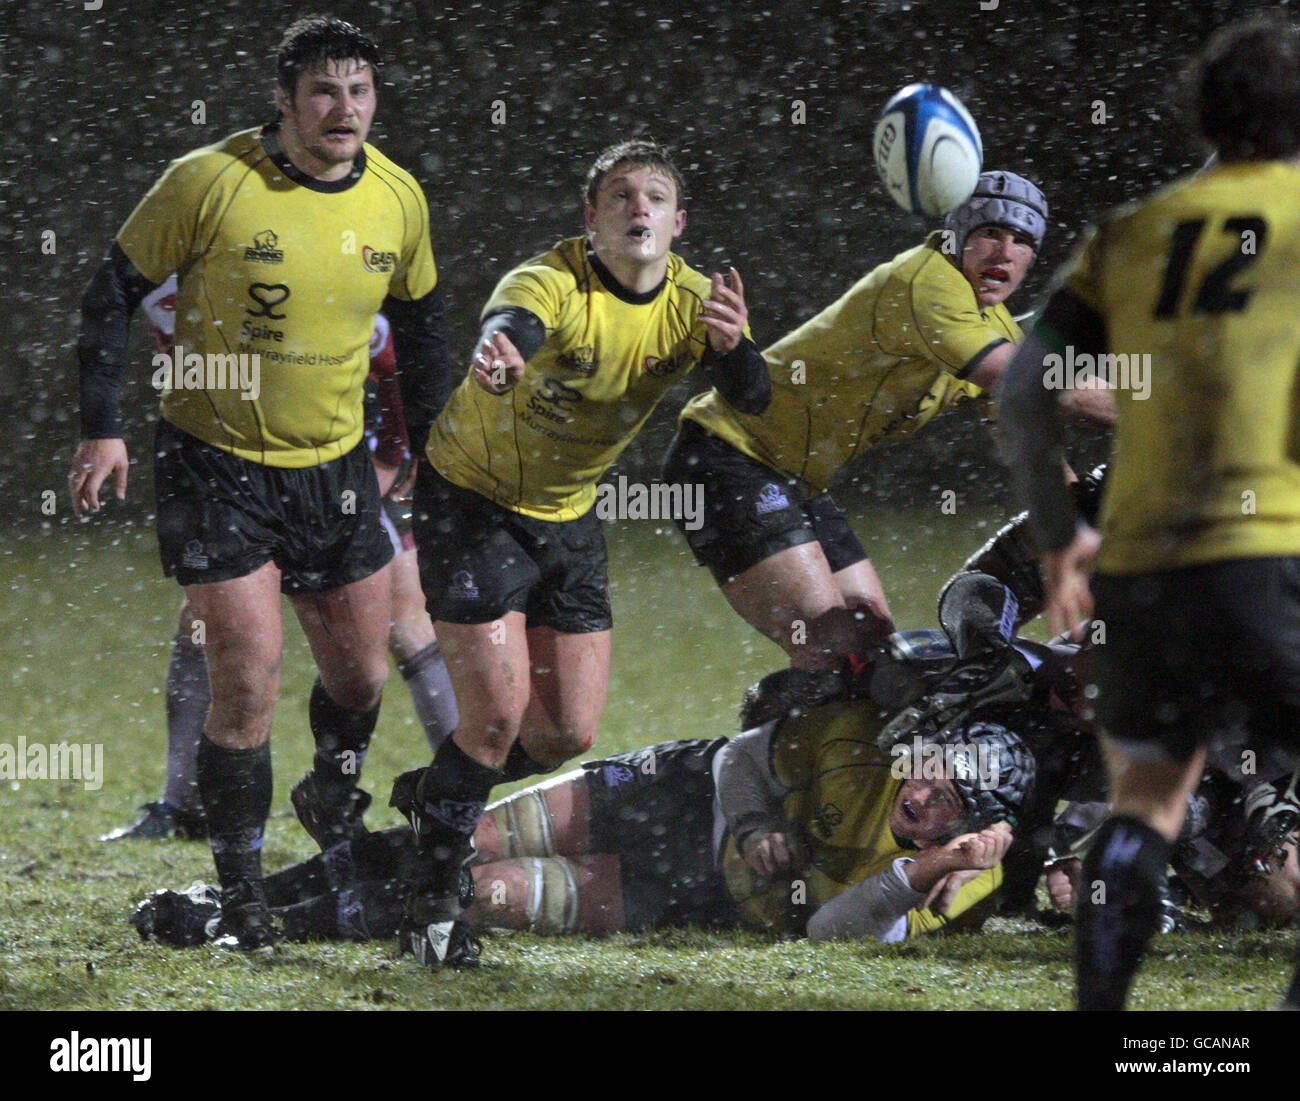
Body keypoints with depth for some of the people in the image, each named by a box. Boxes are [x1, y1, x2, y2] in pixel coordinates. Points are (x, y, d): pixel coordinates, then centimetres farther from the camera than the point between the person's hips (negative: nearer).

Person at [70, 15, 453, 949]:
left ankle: (336, 804, 41)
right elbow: (115, 293, -6)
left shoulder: (398, 198, -2)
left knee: (362, 674, 9)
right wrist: (103, 427, -10)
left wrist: (431, 442, 16)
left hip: (337, 469, 4)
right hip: (218, 465, -4)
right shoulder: (209, 182, -16)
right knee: (249, 686, -10)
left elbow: (420, 317, 16)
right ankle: (241, 893, 6)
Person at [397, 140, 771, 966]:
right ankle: (433, 902, 0)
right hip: (473, 498, -6)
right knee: (498, 713, -15)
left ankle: (436, 799, 32)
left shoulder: (694, 303, -11)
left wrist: (731, 347, -47)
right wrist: (496, 355, -74)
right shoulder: (554, 283, -26)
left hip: (569, 514, 6)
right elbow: (511, 325, -49)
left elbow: (757, 400, -24)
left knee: (570, 733, 4)